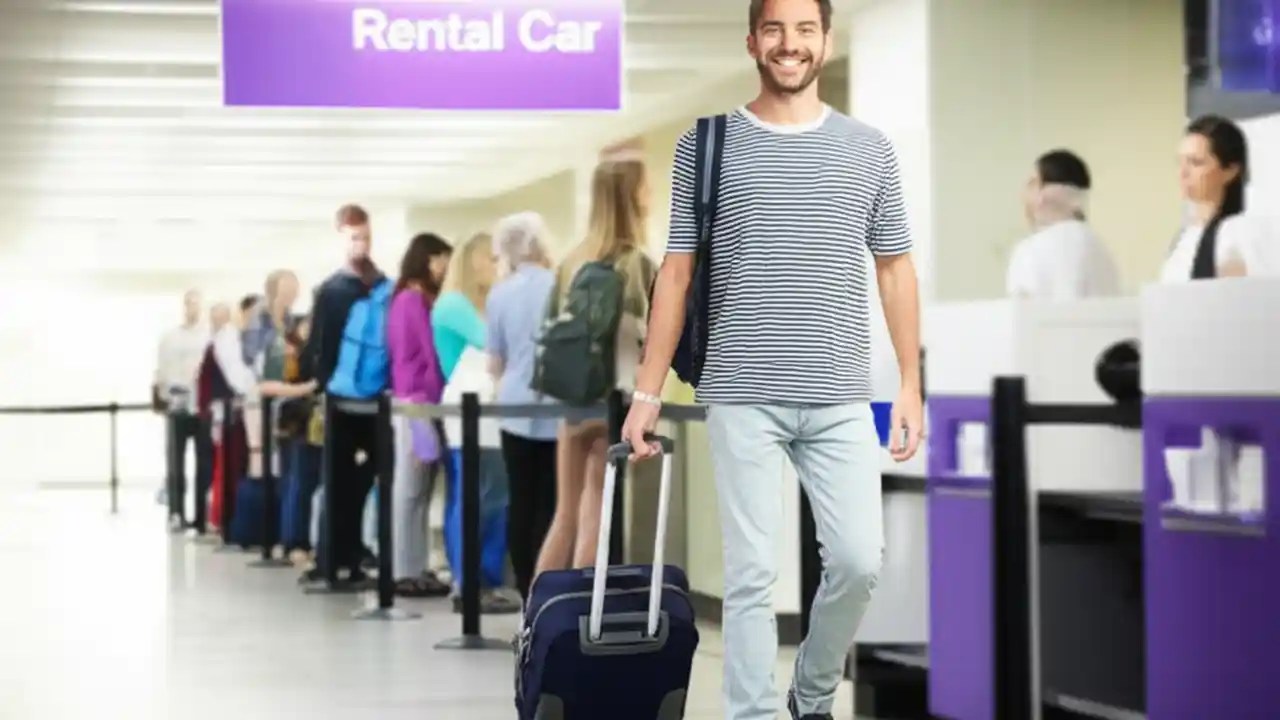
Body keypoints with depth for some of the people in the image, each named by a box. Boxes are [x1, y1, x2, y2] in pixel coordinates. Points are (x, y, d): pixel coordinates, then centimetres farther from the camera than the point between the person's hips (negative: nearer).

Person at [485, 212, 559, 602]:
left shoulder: (499, 294, 4)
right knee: (550, 506, -2)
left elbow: (494, 363, 10)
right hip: (556, 411, -2)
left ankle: (529, 601, 7)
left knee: (521, 504, 5)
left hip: (517, 411, 2)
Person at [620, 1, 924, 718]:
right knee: (752, 572, -1)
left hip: (842, 399, 2)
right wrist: (648, 391, 1)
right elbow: (677, 272, 4)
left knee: (859, 561, 0)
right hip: (742, 398, -2)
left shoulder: (870, 148, 7)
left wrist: (911, 385, 6)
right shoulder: (706, 145, 4)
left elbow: (895, 270, 11)